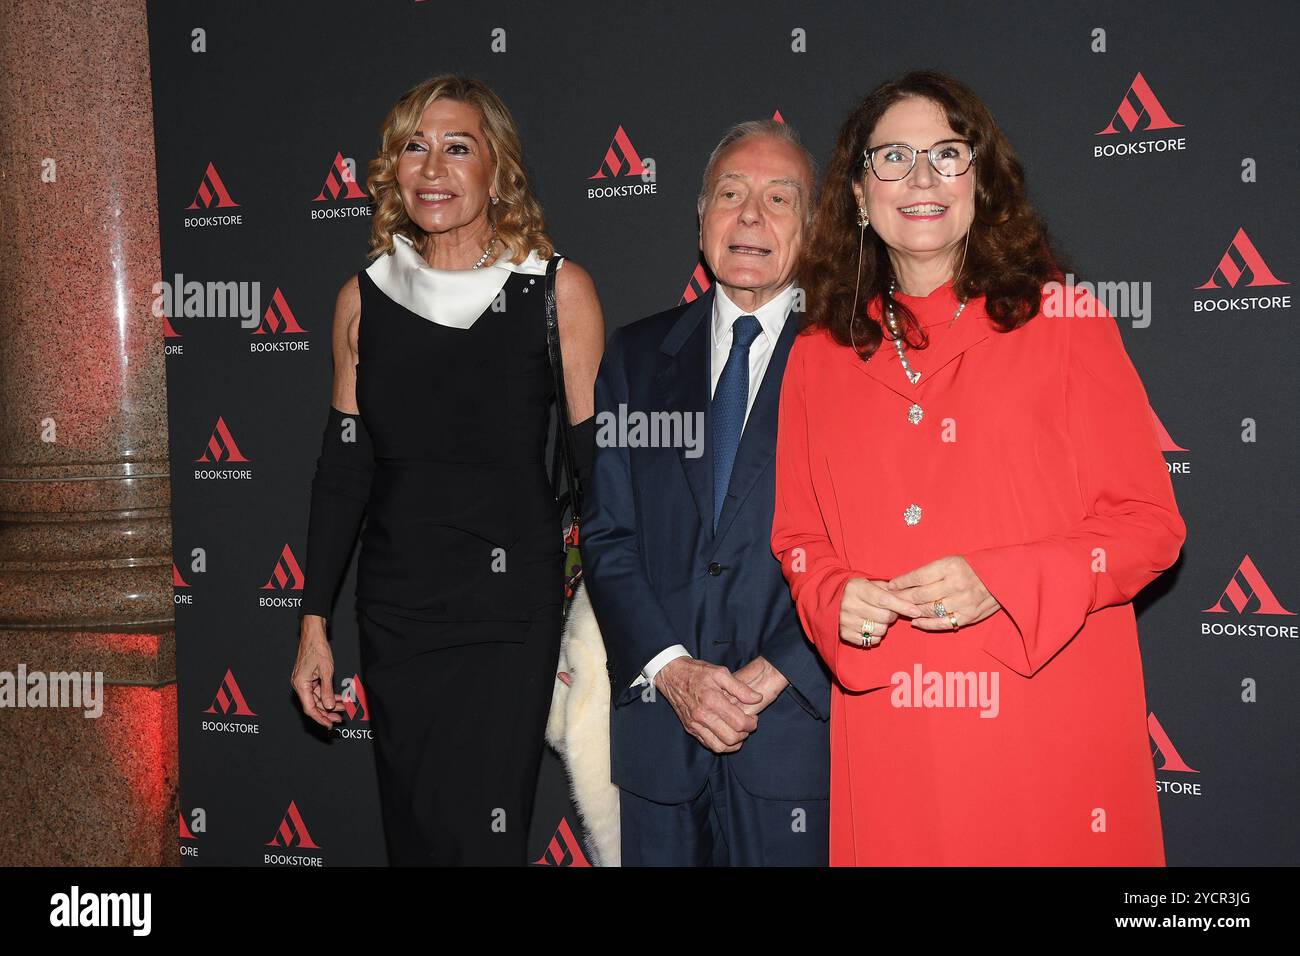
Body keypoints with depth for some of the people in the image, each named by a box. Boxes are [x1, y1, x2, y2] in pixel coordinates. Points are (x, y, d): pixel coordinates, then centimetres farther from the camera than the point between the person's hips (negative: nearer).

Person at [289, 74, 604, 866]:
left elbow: (596, 468, -4)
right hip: (395, 615, 4)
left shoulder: (559, 291, -4)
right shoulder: (364, 298, 5)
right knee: (413, 836, 13)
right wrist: (315, 624, 8)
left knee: (481, 836, -8)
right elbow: (342, 469, 9)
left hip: (510, 615, -3)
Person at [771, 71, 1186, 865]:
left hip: (1054, 731, -2)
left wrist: (1000, 583, -16)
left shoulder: (1062, 321, 0)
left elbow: (1151, 525, -2)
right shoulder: (821, 354, 8)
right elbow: (798, 537, 13)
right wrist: (836, 598, -8)